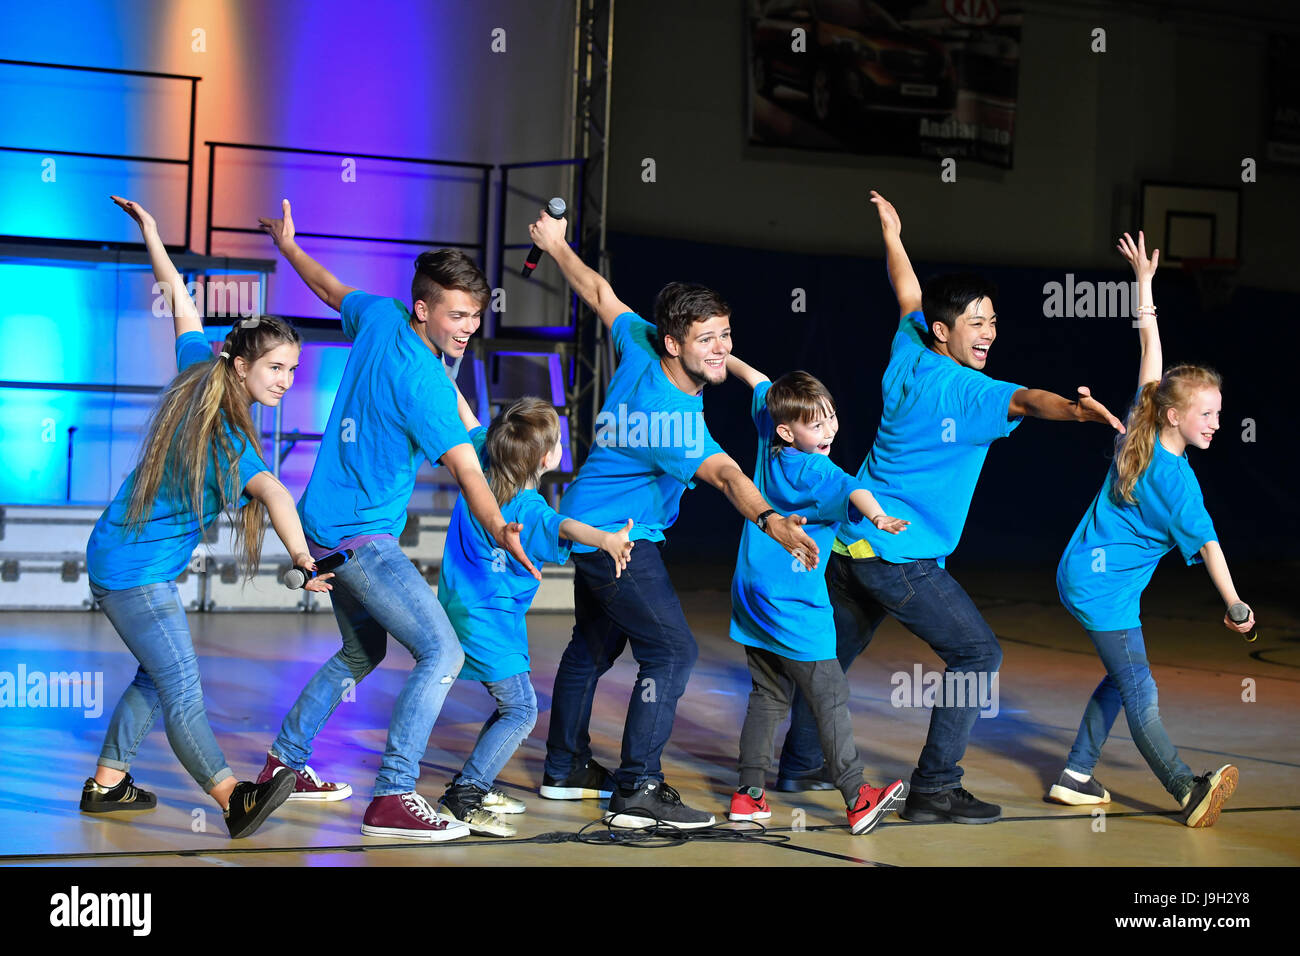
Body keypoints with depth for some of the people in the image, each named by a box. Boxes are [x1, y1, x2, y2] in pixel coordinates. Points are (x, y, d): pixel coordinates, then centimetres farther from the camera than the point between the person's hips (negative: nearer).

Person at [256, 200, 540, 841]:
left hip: (324, 522, 10)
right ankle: (393, 798, -22)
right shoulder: (424, 381, -23)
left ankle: (285, 762, 35)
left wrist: (287, 246, 39)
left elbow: (333, 291, 20)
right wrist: (501, 532, -46)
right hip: (359, 535, -10)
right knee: (442, 653, -17)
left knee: (362, 652, 27)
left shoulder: (379, 317, 0)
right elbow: (466, 470, -34)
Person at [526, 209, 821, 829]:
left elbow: (601, 295, 6)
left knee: (595, 643, 22)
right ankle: (637, 791, -17)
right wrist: (769, 520, -63)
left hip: (590, 524, 10)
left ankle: (565, 768, 35)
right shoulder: (670, 416, -32)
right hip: (616, 537, -10)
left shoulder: (640, 348, -9)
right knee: (671, 652, -14)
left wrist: (557, 246, 22)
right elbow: (724, 473, -48)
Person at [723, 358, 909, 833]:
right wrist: (878, 517, -56)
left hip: (752, 599, 8)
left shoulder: (769, 444, 6)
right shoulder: (813, 472, -17)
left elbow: (759, 384, 22)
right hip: (793, 609, -8)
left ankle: (749, 793, 9)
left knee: (768, 695, 13)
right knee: (831, 697, -6)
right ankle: (857, 799, -8)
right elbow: (849, 490, -39)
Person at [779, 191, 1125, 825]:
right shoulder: (960, 389, -17)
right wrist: (1074, 409, -56)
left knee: (833, 653, 22)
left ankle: (799, 764, 33)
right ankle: (934, 790, -8)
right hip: (898, 556, -9)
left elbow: (909, 296, 25)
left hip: (850, 542, 9)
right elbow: (1022, 401, -38)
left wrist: (892, 233, 42)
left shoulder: (908, 359, 6)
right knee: (977, 653, -4)